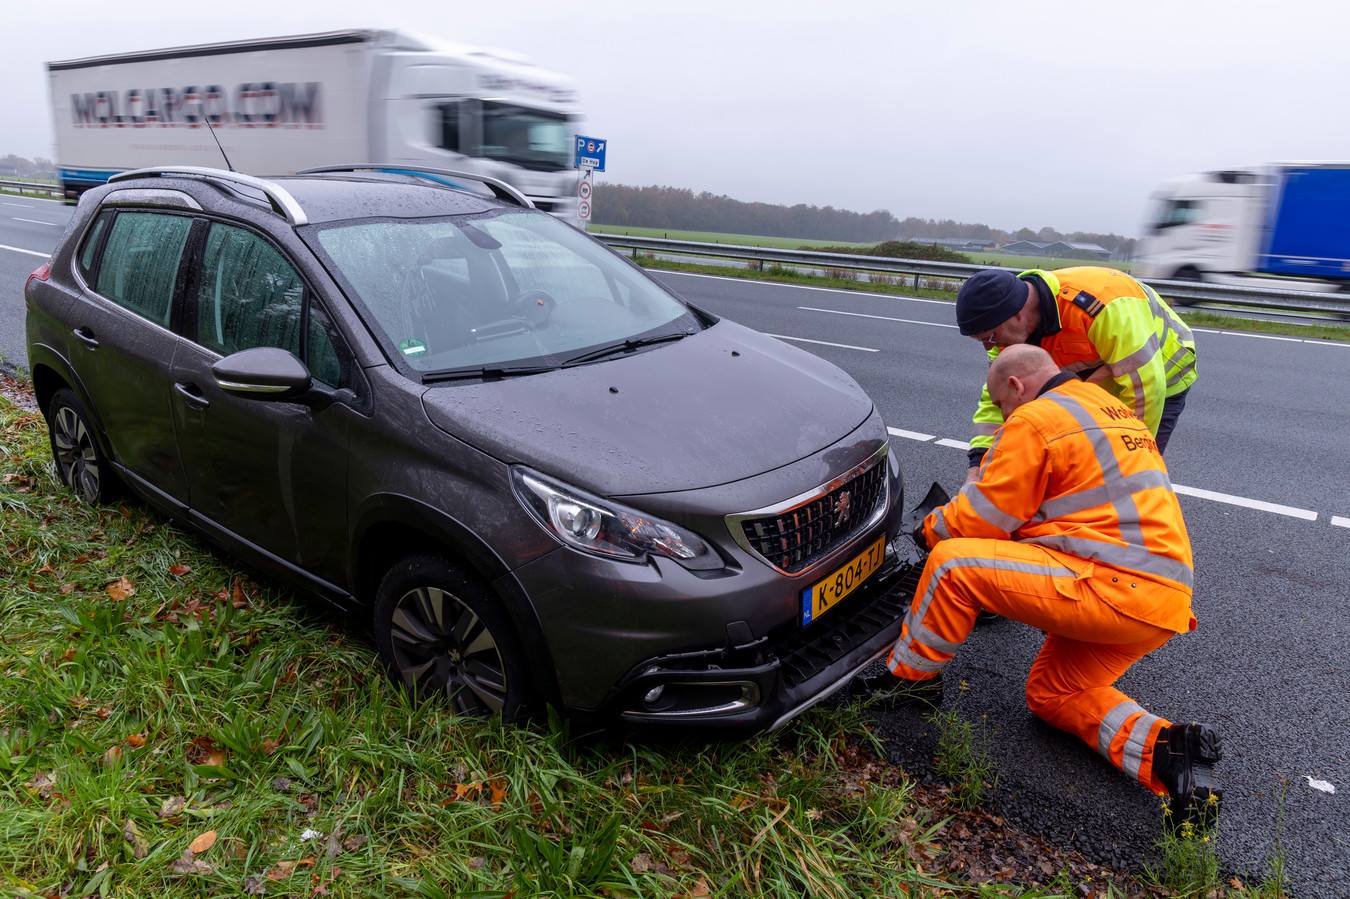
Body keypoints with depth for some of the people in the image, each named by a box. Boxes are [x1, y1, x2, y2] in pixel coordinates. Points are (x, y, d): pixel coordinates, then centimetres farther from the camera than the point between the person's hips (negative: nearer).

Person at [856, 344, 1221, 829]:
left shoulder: (1034, 421, -8)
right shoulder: (1111, 409, 22)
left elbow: (982, 518, -7)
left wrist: (932, 528, 14)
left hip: (1114, 586, -10)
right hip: (1165, 598, 10)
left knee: (953, 563, -11)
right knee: (1052, 694, 21)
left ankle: (910, 677, 6)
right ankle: (1163, 747, 0)